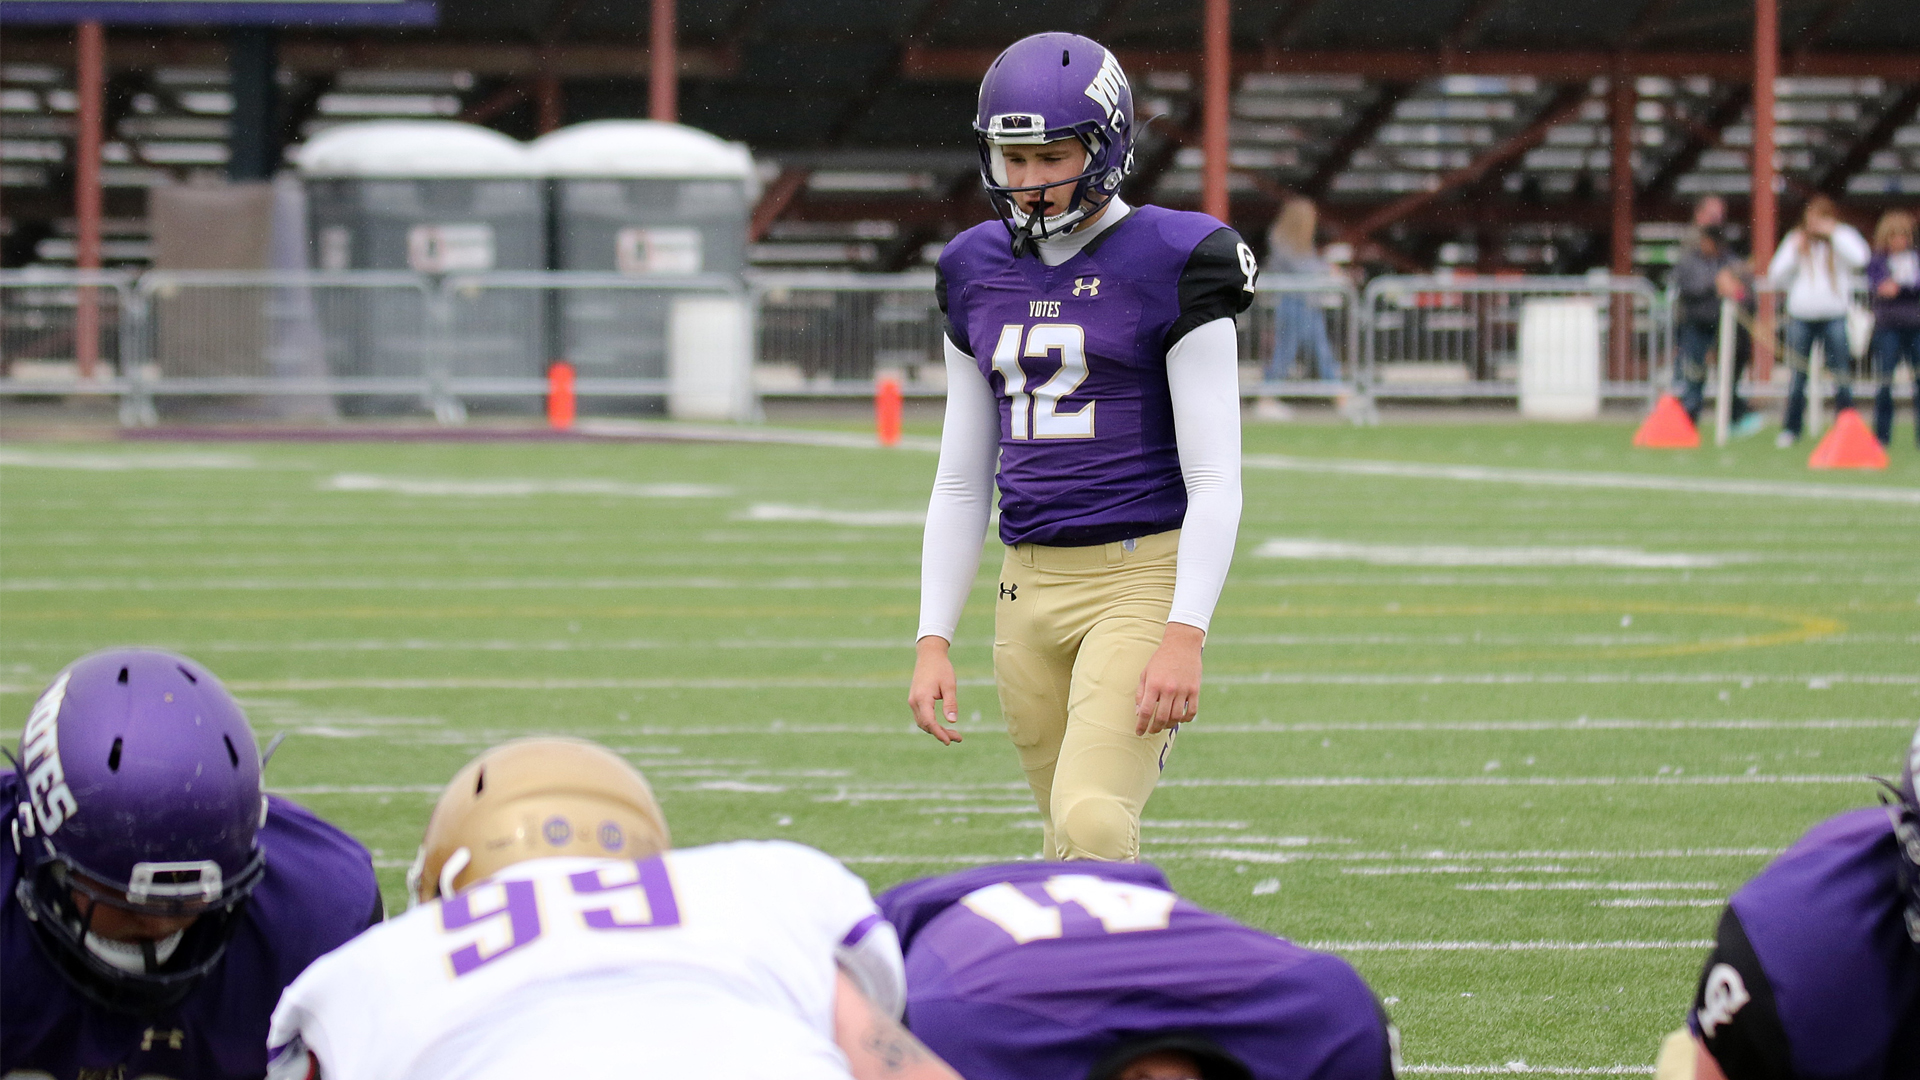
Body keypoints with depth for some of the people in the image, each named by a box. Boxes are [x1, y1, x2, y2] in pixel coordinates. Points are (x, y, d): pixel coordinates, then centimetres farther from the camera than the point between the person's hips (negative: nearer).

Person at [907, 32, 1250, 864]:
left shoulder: (1171, 265, -6)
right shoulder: (981, 272, 11)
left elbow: (1214, 479, -10)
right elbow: (961, 479, 16)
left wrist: (1184, 634, -19)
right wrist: (933, 639, 9)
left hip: (1144, 577, -6)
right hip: (1030, 589, 6)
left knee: (1090, 824, -21)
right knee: (1072, 846, 9)